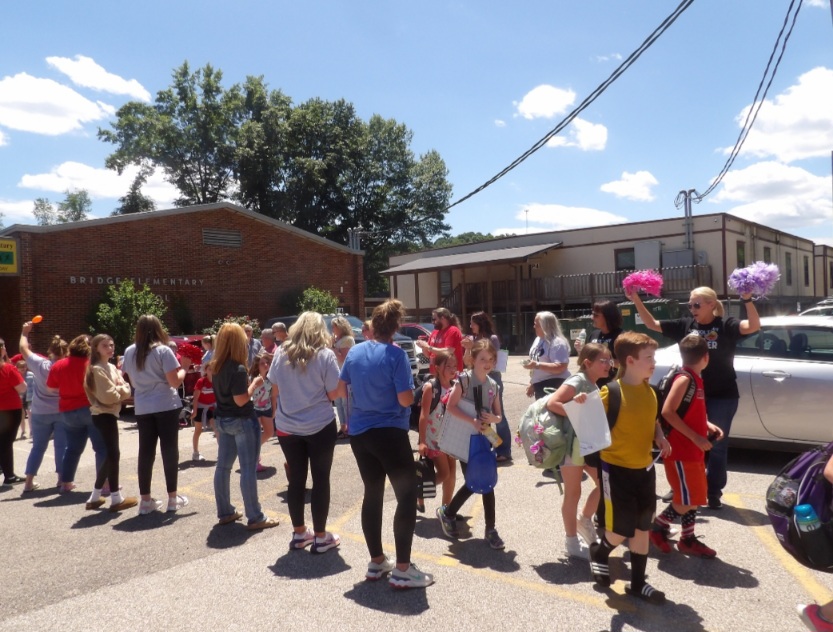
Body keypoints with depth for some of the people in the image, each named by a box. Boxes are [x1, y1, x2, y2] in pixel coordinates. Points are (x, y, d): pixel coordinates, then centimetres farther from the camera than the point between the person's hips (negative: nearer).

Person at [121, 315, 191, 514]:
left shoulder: (129, 352, 5)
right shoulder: (163, 350, -11)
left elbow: (133, 381, 15)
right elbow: (175, 382, -14)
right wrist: (184, 367, 2)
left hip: (142, 408, 5)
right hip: (166, 406, -4)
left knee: (146, 452, 8)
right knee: (169, 450, 4)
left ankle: (145, 500, 13)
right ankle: (173, 498, 10)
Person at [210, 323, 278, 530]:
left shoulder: (217, 367, 5)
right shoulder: (238, 369, -21)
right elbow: (241, 400, -23)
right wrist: (255, 383, -10)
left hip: (223, 420, 9)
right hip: (242, 421, -8)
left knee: (223, 466, 13)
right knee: (248, 469, -3)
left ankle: (225, 512, 24)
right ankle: (255, 517, 3)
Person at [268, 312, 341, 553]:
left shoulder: (281, 354, 0)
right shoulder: (325, 355, -11)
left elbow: (275, 390, 8)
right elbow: (333, 394, -10)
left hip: (287, 427, 4)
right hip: (320, 427, -4)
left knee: (296, 479, 13)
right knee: (321, 480, 6)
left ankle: (299, 533, 25)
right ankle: (320, 537, 13)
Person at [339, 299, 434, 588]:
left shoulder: (354, 352, 4)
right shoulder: (396, 355, -15)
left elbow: (340, 391, 12)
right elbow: (405, 400, -18)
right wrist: (411, 389, 2)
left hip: (359, 433, 7)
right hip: (390, 433, -7)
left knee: (372, 495, 15)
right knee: (407, 496, 2)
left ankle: (376, 562, 25)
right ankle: (402, 569, 2)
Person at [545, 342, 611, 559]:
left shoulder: (594, 385, 9)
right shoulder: (577, 381, -17)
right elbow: (551, 403, -26)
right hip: (571, 442, -8)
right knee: (573, 492, 3)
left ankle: (585, 520, 30)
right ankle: (572, 542, 17)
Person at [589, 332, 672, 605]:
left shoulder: (649, 391, 3)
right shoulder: (610, 392, -19)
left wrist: (660, 437, 0)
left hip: (644, 468, 7)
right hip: (618, 469, -7)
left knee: (642, 527, 14)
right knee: (621, 530, 1)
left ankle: (637, 583, 28)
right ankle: (599, 552, 34)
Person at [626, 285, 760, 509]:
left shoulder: (725, 324, -8)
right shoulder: (686, 325, 2)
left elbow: (754, 326, -24)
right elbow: (652, 324, 6)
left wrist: (747, 300, -38)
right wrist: (636, 300, -3)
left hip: (722, 396, -3)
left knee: (717, 445, 8)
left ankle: (714, 492, 21)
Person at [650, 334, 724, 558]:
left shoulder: (696, 380, 11)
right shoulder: (684, 379, -18)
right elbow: (667, 412, -25)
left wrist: (708, 425, 6)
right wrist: (696, 437, -23)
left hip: (692, 451, 10)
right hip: (680, 451, -10)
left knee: (695, 497, 15)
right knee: (687, 500, -4)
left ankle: (688, 540, 26)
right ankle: (658, 528, 14)